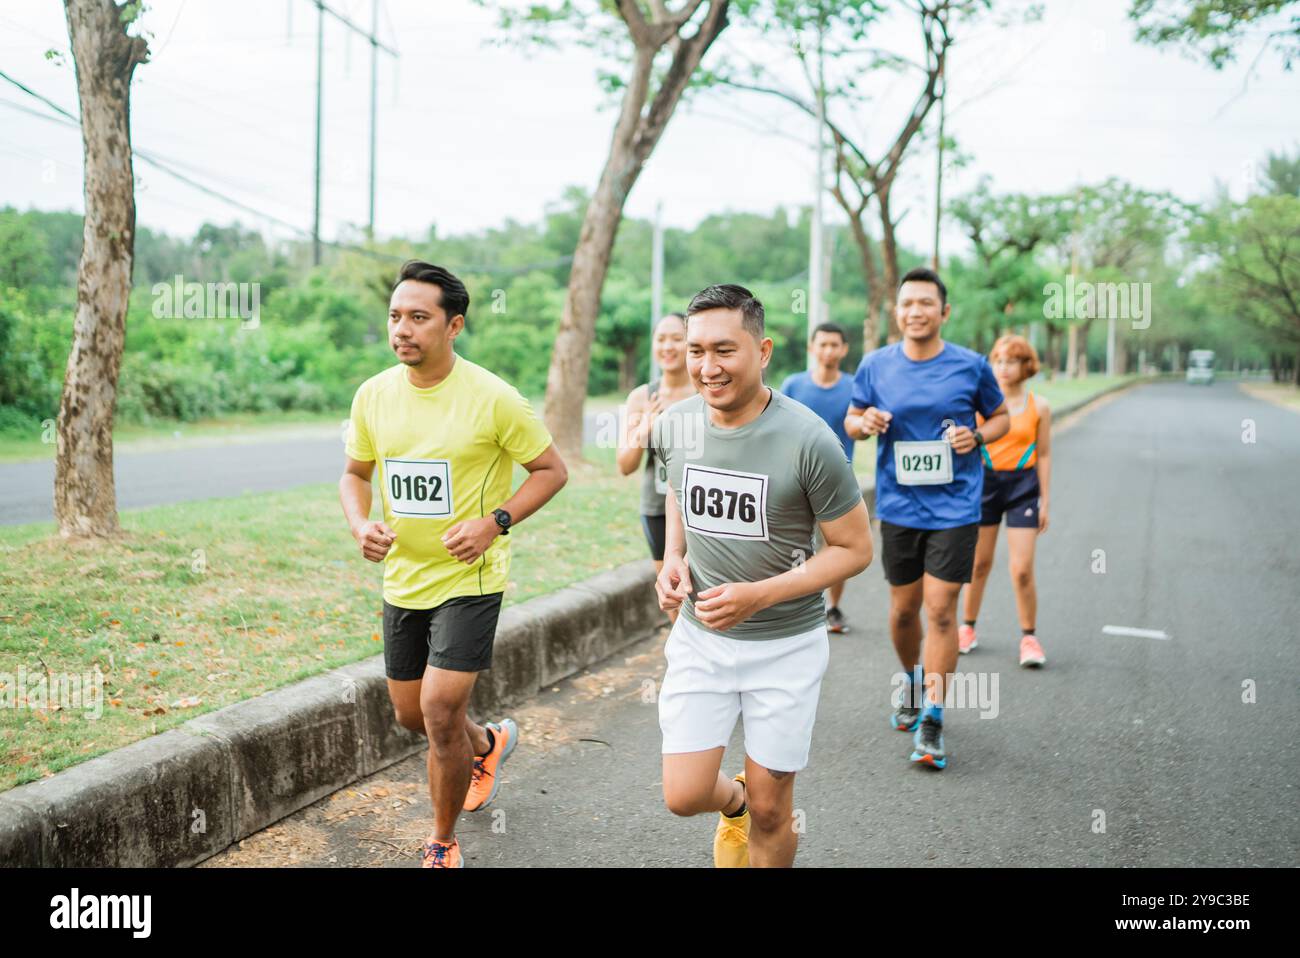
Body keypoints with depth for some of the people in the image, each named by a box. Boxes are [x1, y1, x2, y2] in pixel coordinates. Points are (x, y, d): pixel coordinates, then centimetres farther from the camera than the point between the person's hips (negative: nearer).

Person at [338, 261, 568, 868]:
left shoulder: (491, 397, -15)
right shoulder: (373, 395, -1)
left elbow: (552, 469, -6)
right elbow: (355, 473, 13)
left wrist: (495, 522, -20)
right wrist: (361, 526, -8)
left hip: (470, 579, -5)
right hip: (402, 580, 6)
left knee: (440, 712, -12)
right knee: (411, 715, 16)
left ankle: (443, 844, 12)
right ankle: (488, 743, 50)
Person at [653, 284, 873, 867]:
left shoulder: (808, 441, -20)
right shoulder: (673, 426, -6)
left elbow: (855, 548, -12)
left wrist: (759, 594, -23)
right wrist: (673, 558, -2)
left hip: (786, 644, -3)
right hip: (699, 636, 3)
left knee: (770, 811, 7)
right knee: (683, 796, 2)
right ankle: (734, 802, 36)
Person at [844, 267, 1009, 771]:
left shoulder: (971, 366, -4)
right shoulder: (876, 366, 0)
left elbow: (1000, 416, 9)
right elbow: (851, 419, 11)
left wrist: (977, 436, -12)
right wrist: (864, 423, -13)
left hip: (954, 506, -2)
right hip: (898, 505, 2)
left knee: (940, 608, -8)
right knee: (904, 607, 12)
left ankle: (931, 722, -1)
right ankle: (912, 681, 40)